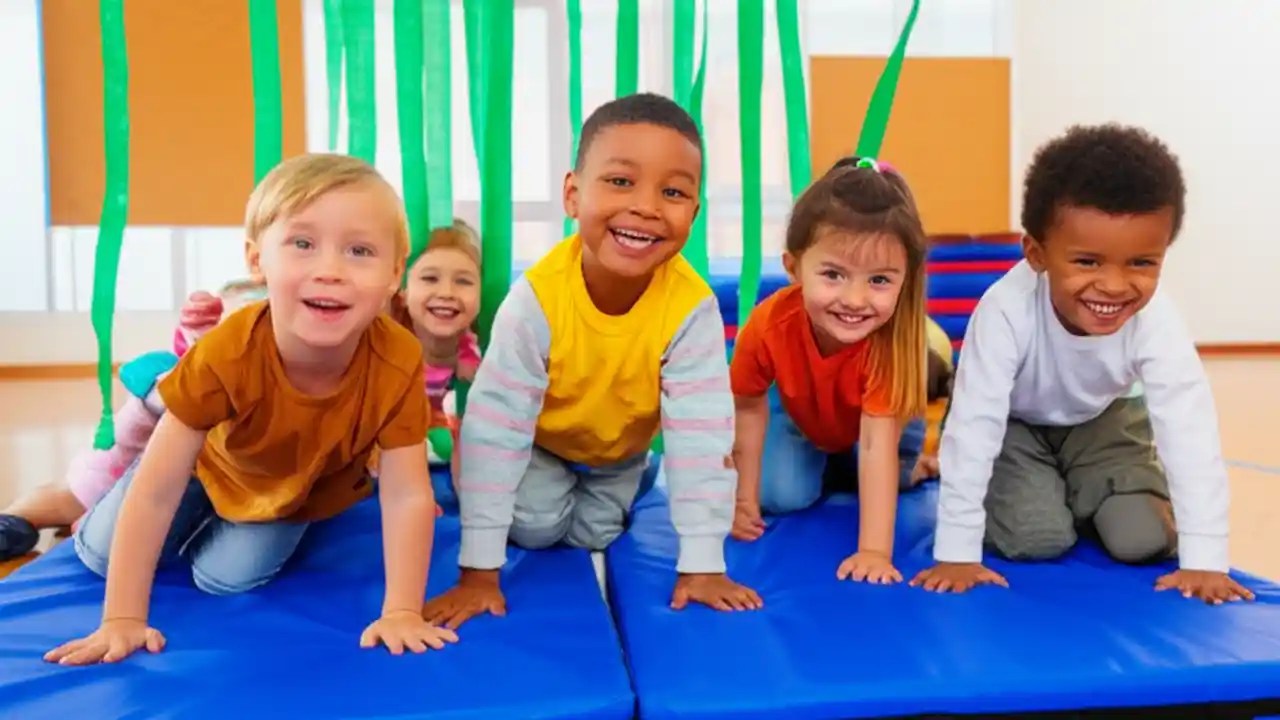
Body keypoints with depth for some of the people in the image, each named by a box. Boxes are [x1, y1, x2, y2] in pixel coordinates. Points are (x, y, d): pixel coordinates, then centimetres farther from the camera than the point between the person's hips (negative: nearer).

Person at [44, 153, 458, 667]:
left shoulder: (399, 363, -39)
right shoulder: (226, 354, -40)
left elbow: (407, 496, -31)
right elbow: (153, 492, -33)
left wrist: (401, 612, -36)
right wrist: (122, 618, -31)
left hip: (309, 487, 0)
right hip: (215, 463, 0)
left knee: (227, 575, -8)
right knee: (100, 556, 4)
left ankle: (292, 527, 21)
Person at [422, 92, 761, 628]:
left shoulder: (692, 307, -36)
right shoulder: (536, 297, -39)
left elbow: (701, 436, -30)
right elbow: (494, 427, -35)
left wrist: (701, 564, -29)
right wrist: (479, 571, -33)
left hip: (621, 447, 2)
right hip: (541, 440, -1)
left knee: (593, 534, 1)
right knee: (534, 526, -16)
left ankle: (617, 491, 33)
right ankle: (546, 485, 18)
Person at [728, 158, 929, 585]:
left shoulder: (896, 337, -43)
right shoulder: (769, 324, -38)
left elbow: (878, 444, -46)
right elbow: (748, 407, -20)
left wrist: (874, 550, -50)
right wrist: (745, 498, -14)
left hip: (874, 420, 1)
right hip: (799, 413, -1)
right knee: (782, 495, -14)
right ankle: (817, 458, 18)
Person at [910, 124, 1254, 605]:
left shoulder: (1155, 319, -31)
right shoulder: (1006, 310, -38)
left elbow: (1191, 433, -28)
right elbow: (973, 426, -36)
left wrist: (1204, 560, -31)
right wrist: (957, 554, -35)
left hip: (1102, 421, 2)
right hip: (1016, 424, -2)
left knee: (1143, 540, -11)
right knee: (1036, 540, -17)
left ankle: (1077, 497, 21)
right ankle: (1046, 494, 18)